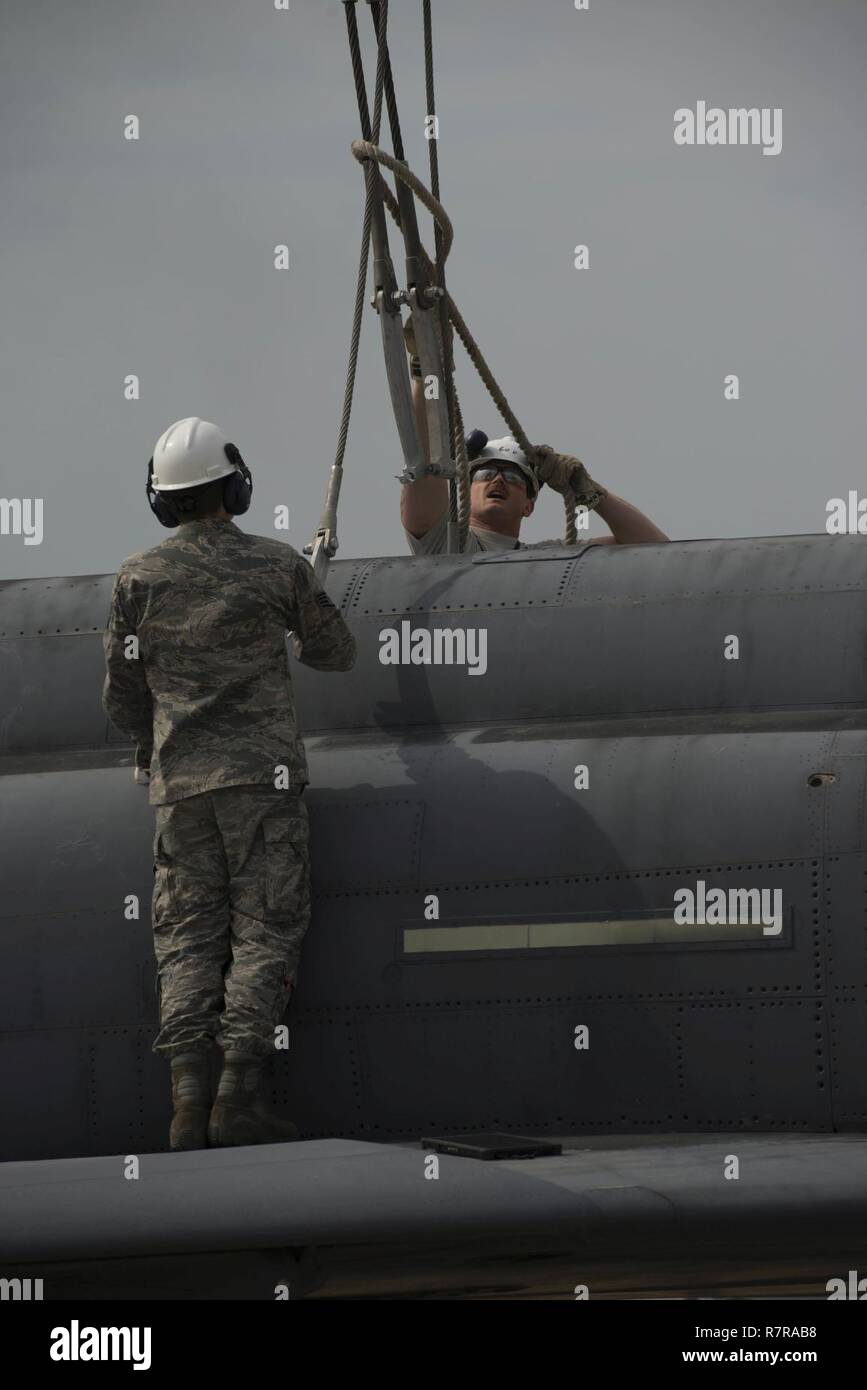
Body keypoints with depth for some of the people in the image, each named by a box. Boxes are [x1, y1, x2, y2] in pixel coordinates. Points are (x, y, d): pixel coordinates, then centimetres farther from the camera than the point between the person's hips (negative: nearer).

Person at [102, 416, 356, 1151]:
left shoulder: (141, 577, 2)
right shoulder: (278, 567, -2)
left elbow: (122, 695, 7)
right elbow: (337, 653, 13)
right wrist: (297, 629, 35)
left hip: (179, 783, 2)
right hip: (262, 774, -2)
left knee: (187, 938, 4)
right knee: (263, 933, -1)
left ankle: (189, 1099, -8)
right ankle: (240, 1096, -12)